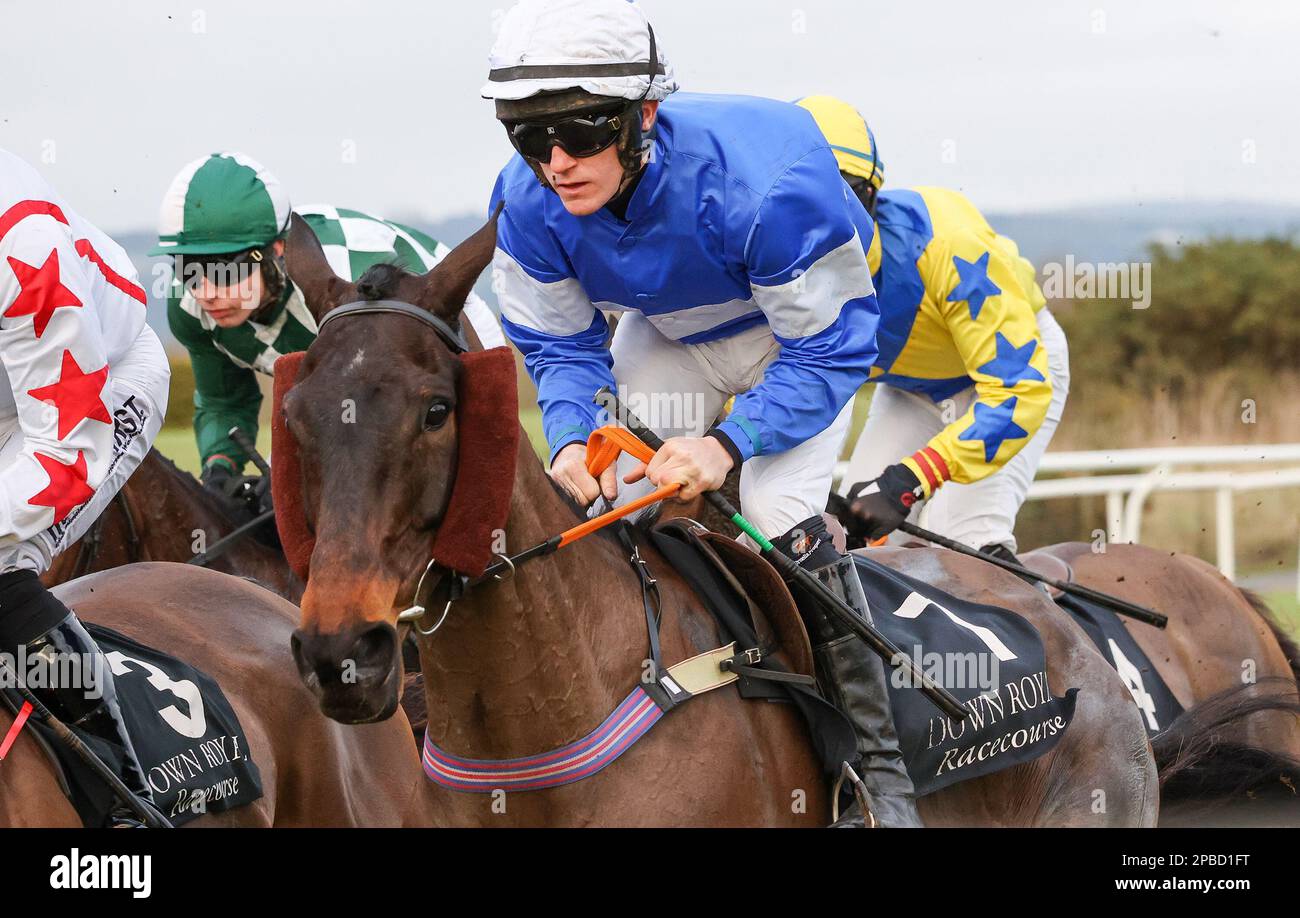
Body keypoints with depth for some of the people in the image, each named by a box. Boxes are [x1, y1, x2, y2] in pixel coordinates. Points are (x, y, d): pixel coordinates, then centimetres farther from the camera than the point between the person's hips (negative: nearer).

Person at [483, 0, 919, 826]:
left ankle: (878, 764, -10)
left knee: (779, 524, -20)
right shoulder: (529, 203, -28)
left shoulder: (764, 183, -43)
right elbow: (560, 345, -10)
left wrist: (730, 442, -41)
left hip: (799, 321, -5)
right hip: (667, 333, 5)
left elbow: (830, 351, -30)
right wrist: (571, 435, -30)